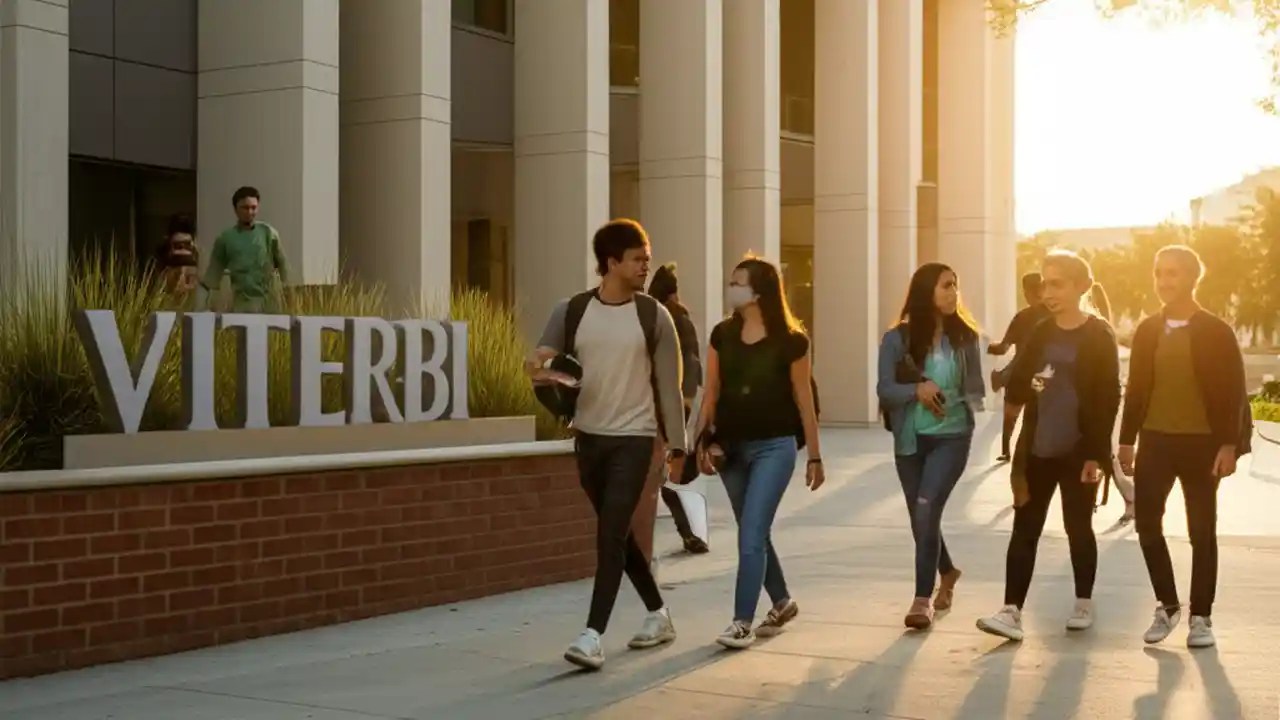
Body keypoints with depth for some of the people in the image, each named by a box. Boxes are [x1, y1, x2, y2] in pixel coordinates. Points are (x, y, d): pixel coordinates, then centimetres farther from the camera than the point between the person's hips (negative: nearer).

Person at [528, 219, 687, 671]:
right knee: (618, 534, 13)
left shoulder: (654, 316, -3)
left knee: (611, 535, -11)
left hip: (634, 439, -4)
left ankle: (593, 636, -13)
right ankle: (658, 615, 30)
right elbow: (543, 365, 6)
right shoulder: (571, 312, 1)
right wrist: (539, 371, -19)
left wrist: (677, 445, -2)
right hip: (588, 437, 4)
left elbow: (668, 385, -1)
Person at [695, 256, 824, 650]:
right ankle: (782, 602, 34)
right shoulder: (722, 335, 3)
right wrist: (703, 439, -1)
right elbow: (711, 391, 7)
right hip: (732, 446, 5)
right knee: (754, 533, 15)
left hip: (774, 446, -5)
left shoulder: (790, 341, -8)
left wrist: (814, 455, 1)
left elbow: (803, 399, -2)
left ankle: (742, 622, -7)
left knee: (751, 534, -11)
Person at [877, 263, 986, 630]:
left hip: (951, 436, -2)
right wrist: (917, 389, -25)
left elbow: (975, 390, 5)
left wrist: (964, 403, -15)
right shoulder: (898, 338, -5)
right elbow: (885, 389, -8)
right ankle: (947, 572, 44)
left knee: (927, 509, -19)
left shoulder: (964, 337, -2)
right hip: (910, 439, 2)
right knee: (921, 517, 14)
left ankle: (923, 599, -13)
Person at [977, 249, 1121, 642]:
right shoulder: (1039, 334, 9)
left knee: (1078, 527, 8)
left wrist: (1096, 453, -13)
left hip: (1078, 453, -4)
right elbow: (1016, 387, 11)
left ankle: (1083, 604, 25)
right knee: (1024, 529, -2)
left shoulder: (1099, 336, -5)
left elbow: (1109, 398, -8)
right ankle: (1012, 611, -5)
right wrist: (1029, 387, -13)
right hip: (1038, 451, 4)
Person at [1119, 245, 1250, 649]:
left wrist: (1229, 444, -13)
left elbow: (1234, 391, -6)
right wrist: (1127, 439, 6)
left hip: (1201, 443, -3)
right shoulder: (1148, 330, 7)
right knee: (1147, 525, 1)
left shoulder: (1216, 332, -5)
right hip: (1155, 440, 4)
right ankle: (1167, 605, 17)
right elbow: (1135, 388, 9)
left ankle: (1201, 616, 13)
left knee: (1202, 532, 4)